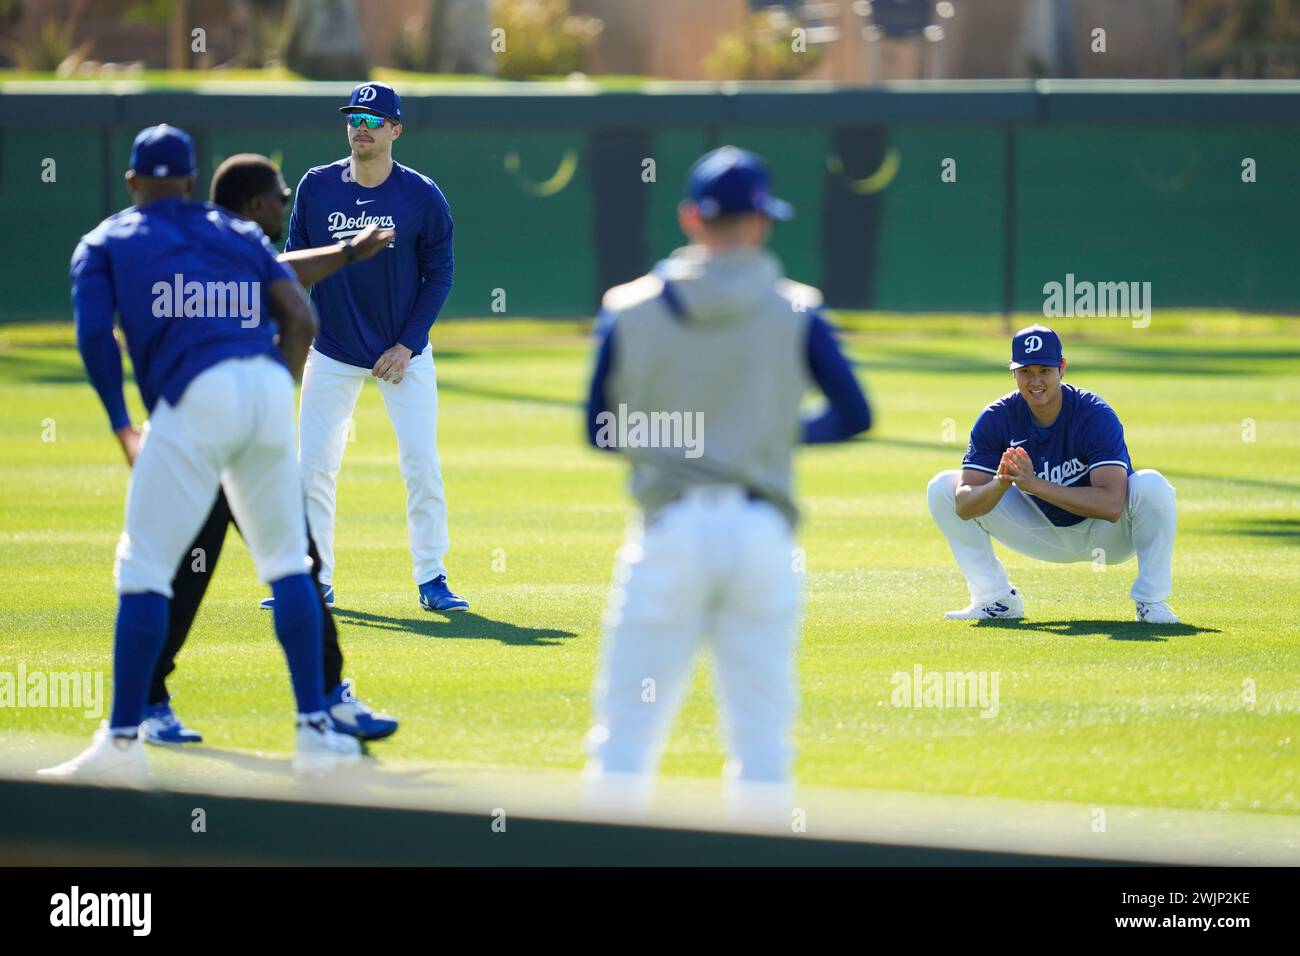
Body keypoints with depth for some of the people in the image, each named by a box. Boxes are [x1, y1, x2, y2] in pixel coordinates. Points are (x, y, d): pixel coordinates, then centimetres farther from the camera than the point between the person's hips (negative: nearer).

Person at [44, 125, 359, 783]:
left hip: (193, 397, -4)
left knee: (143, 568, -1)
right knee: (286, 562, 14)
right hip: (269, 385, 4)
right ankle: (315, 730, 10)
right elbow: (300, 317, 13)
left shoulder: (105, 243, 17)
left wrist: (122, 428, 8)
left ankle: (123, 739, -7)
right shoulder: (239, 233, 26)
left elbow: (94, 336, 1)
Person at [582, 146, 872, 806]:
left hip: (668, 527, 0)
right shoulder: (792, 311, 1)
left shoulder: (630, 310, 3)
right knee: (761, 732, 6)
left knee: (626, 730, 2)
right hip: (761, 529, 0)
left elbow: (601, 431, 9)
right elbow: (853, 414, -1)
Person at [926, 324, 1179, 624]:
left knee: (1151, 485, -35)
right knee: (943, 487, -8)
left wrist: (1035, 485, -44)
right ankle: (996, 599, 1)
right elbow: (963, 506, -21)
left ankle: (1151, 602, -18)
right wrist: (1000, 484, -43)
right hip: (1043, 536, 4)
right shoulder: (996, 419, -16)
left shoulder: (1096, 416, -27)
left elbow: (1112, 505, -39)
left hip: (1105, 536, -4)